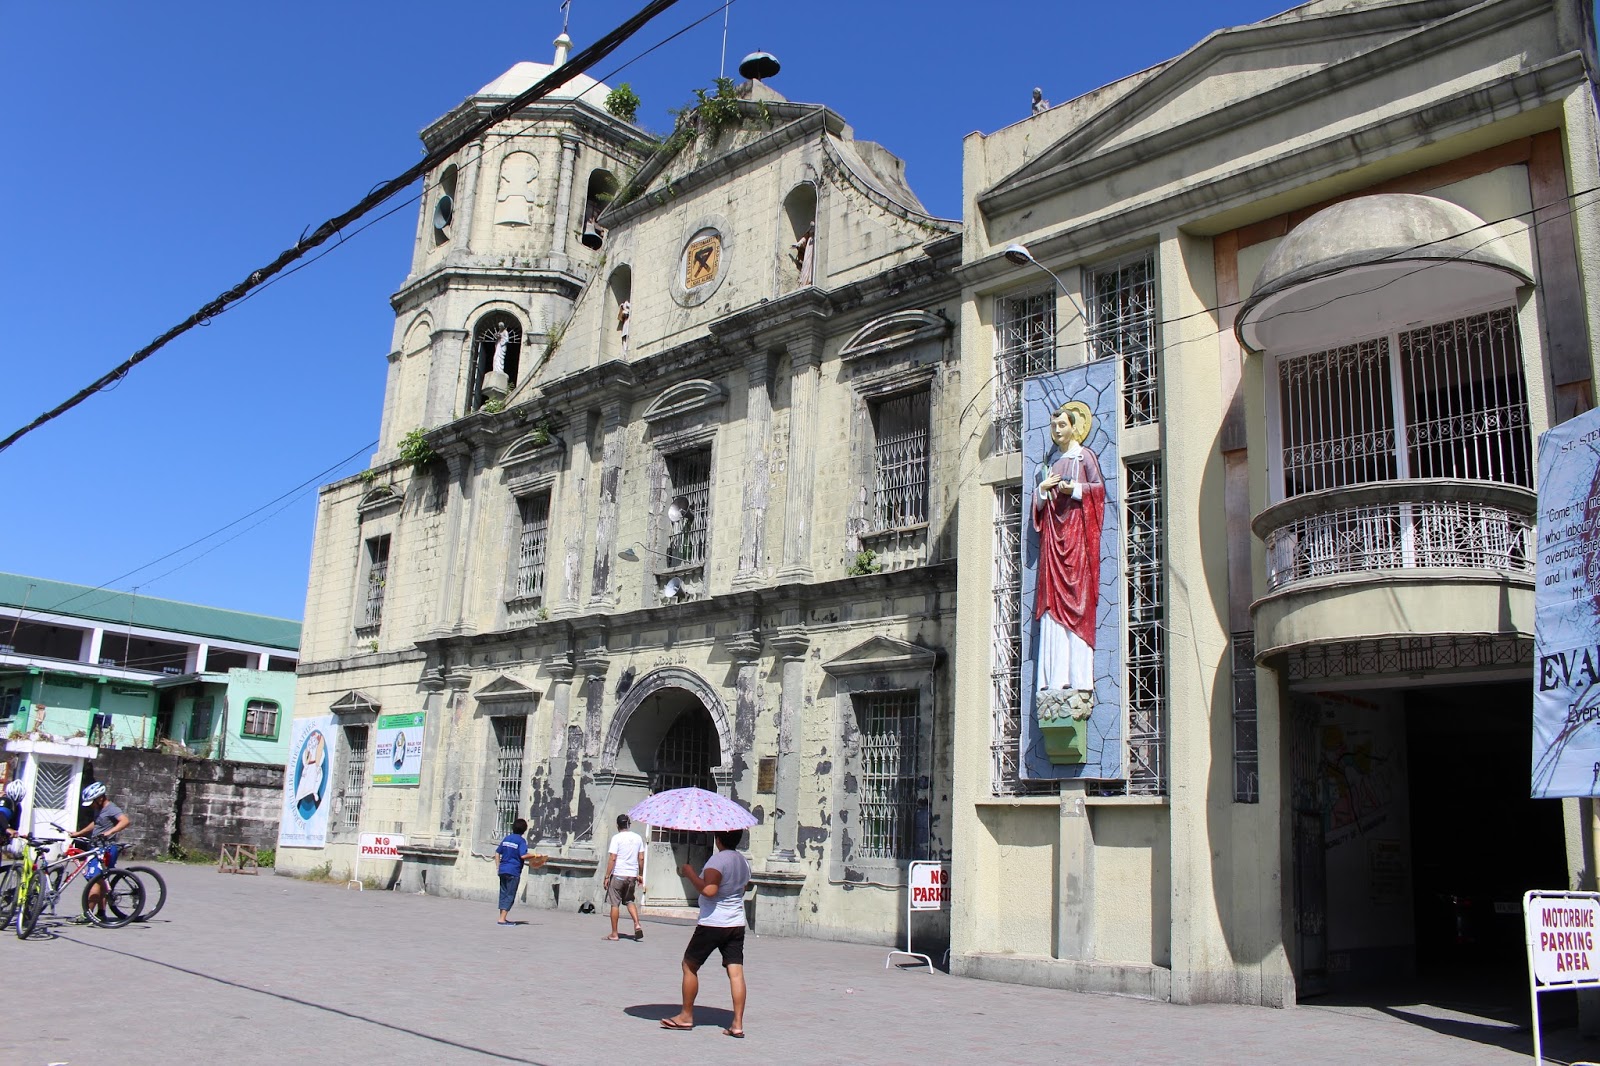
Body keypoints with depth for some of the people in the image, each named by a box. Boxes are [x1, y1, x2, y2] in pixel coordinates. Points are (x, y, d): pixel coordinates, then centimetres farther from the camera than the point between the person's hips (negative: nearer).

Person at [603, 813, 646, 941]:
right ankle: (637, 924, -1)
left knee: (615, 903, 4)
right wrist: (641, 875, 17)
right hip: (632, 875, 5)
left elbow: (612, 859, -12)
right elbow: (641, 858, 8)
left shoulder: (617, 838, -8)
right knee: (629, 901, 19)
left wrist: (607, 876, -8)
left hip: (618, 875, -5)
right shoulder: (638, 838, 6)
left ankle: (614, 934, 7)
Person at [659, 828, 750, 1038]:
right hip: (737, 924, 7)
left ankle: (686, 1016, 18)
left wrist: (690, 874, -14)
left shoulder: (718, 860, -17)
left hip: (712, 924, -7)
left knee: (689, 966, 10)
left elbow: (709, 890, -26)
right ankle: (737, 1023, -2)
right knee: (736, 972, 2)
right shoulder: (743, 861, 9)